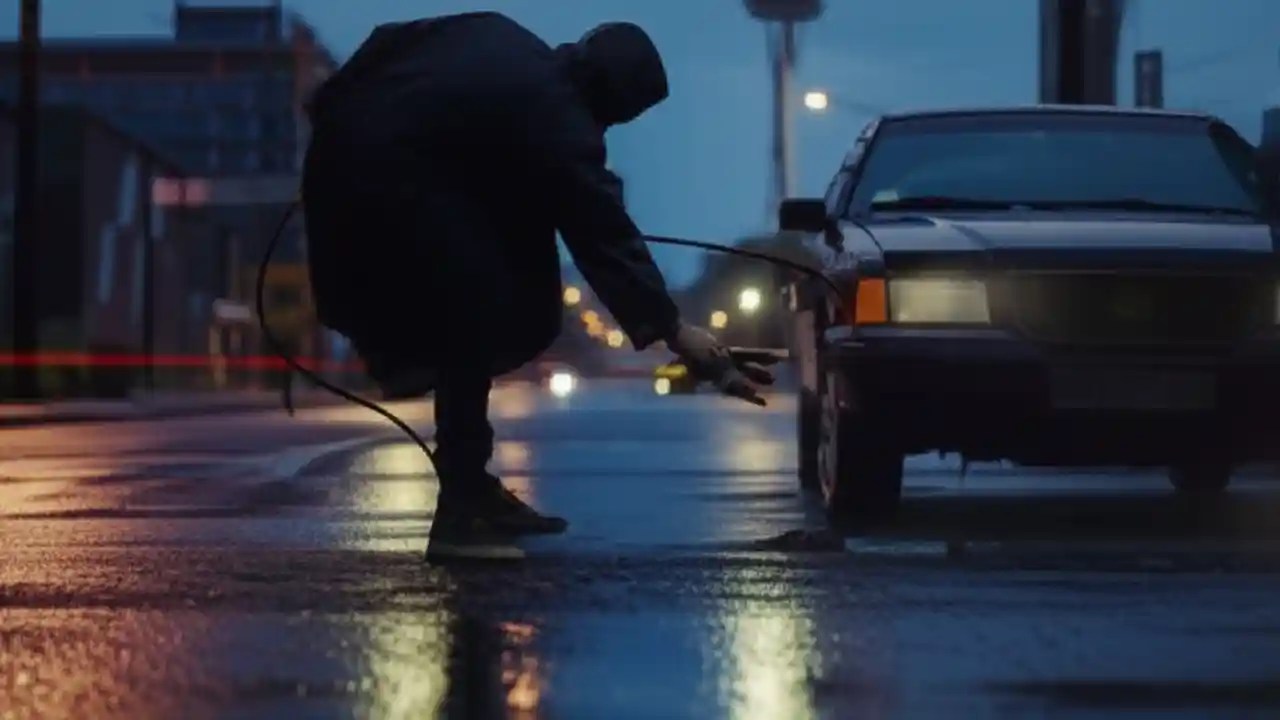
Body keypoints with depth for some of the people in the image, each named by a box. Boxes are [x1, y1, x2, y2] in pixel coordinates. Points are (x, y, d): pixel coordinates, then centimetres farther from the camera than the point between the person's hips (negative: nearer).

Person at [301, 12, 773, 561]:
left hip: (347, 154, 9)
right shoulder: (557, 120, -8)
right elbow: (605, 231, -9)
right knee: (472, 322, -6)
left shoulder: (496, 39, 15)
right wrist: (673, 331, -7)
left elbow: (383, 48, 18)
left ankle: (469, 488, 21)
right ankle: (461, 511, -9)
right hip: (386, 178, -9)